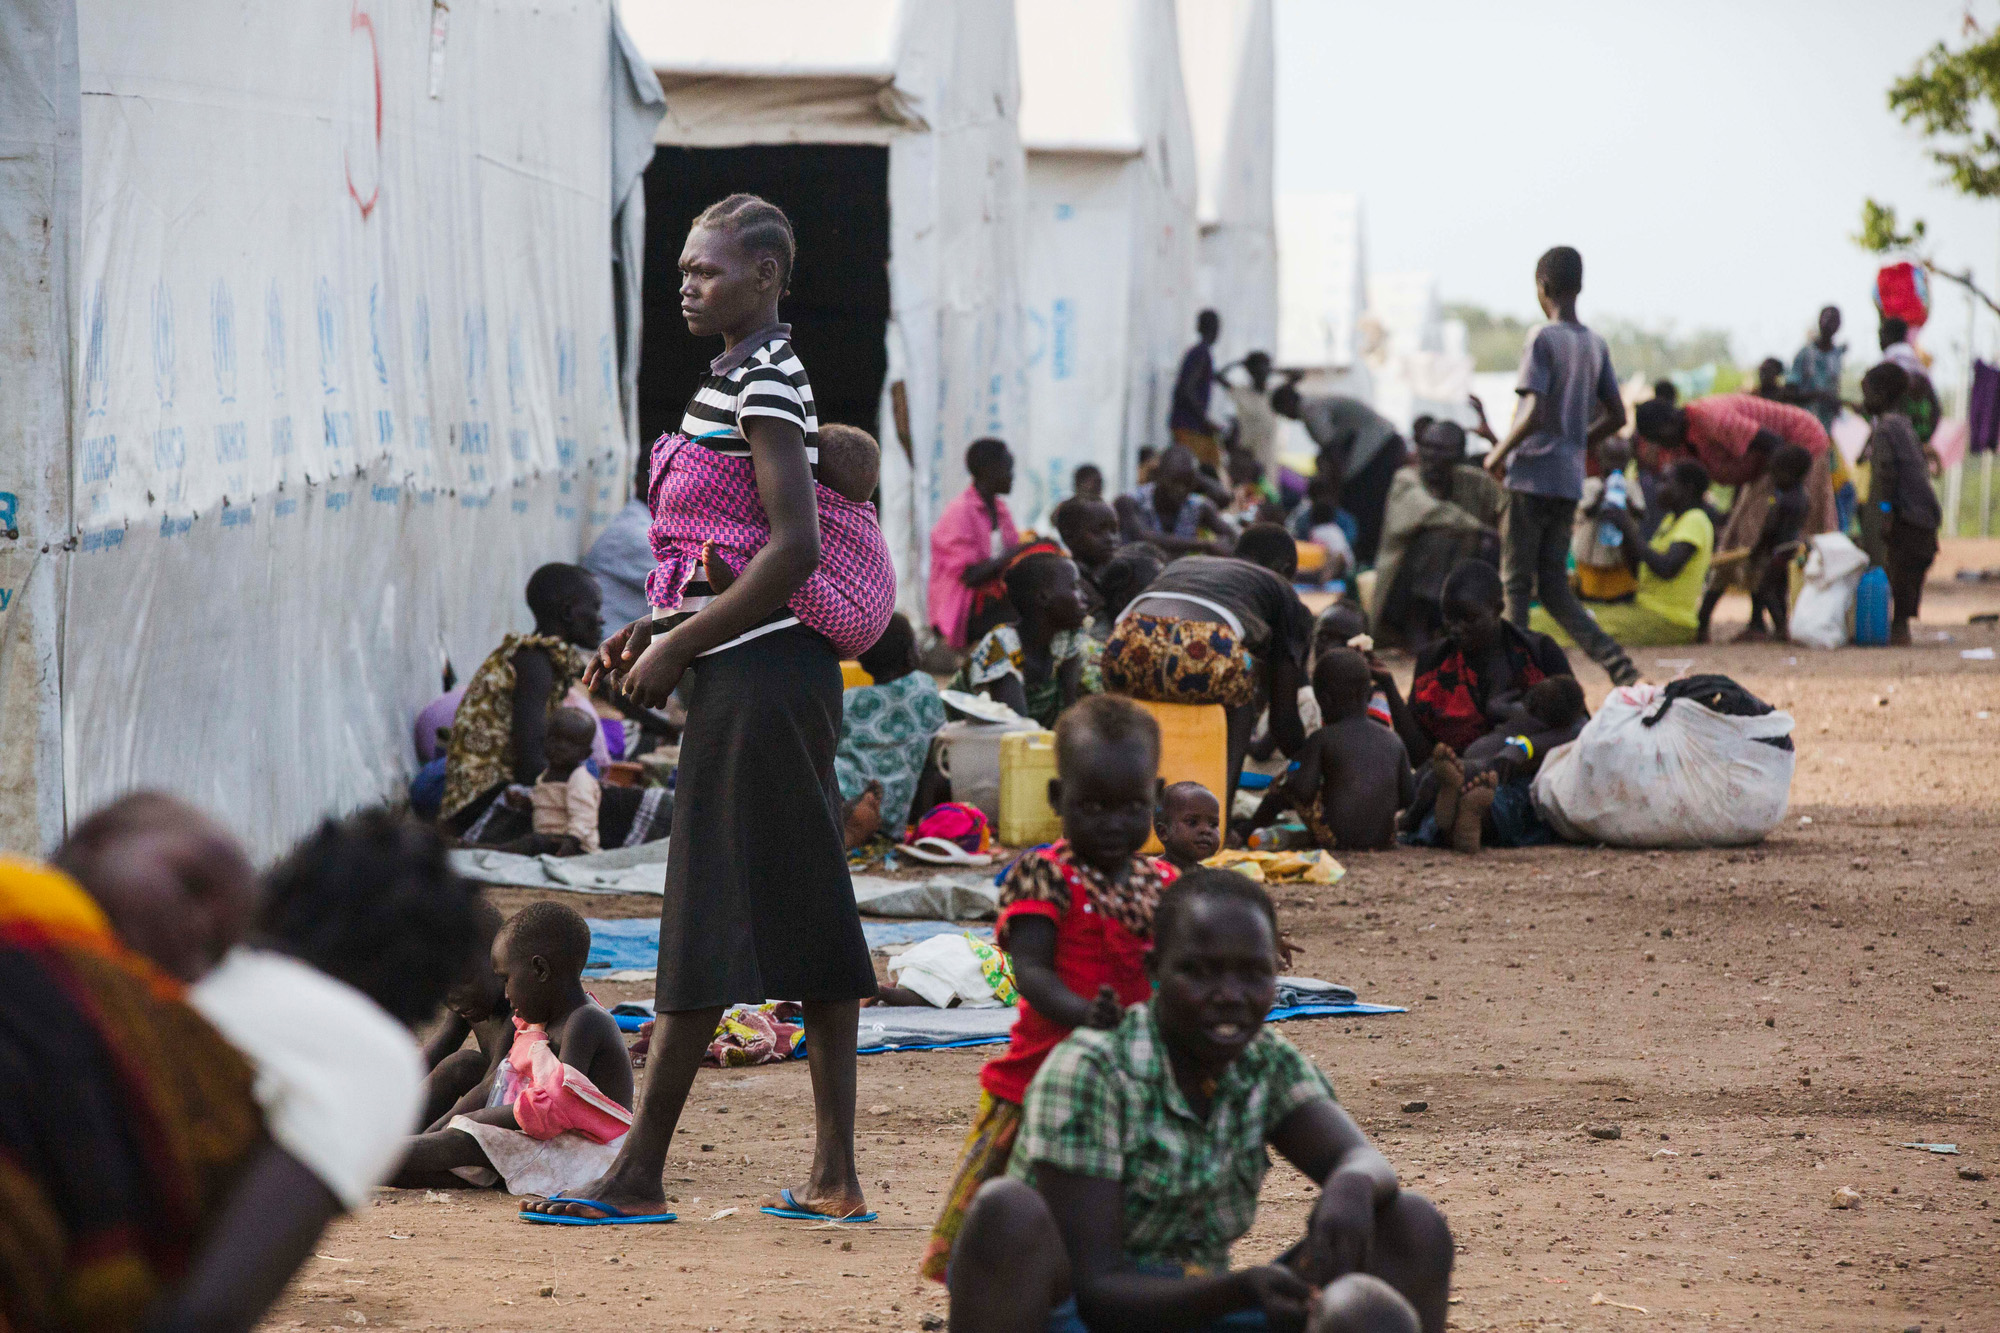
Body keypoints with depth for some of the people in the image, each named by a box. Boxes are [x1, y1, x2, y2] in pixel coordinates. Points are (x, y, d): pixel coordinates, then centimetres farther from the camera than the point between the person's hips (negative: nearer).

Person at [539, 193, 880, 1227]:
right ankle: (835, 1175, 9)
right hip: (788, 674, 10)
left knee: (707, 919, -8)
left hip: (755, 676, -10)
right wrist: (652, 636, 15)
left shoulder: (762, 384, -13)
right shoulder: (750, 377, 18)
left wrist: (677, 646, -17)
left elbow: (794, 546, -22)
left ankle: (638, 1172, -5)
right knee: (810, 913, 8)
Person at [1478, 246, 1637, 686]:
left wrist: (1499, 452, -8)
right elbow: (1616, 416, 13)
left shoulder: (1542, 340, -12)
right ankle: (1613, 659, -6)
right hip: (1570, 480, 7)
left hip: (1533, 476, -7)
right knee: (1553, 585, 11)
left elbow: (1534, 413, -21)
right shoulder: (1596, 345, 10)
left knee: (1517, 584, 0)